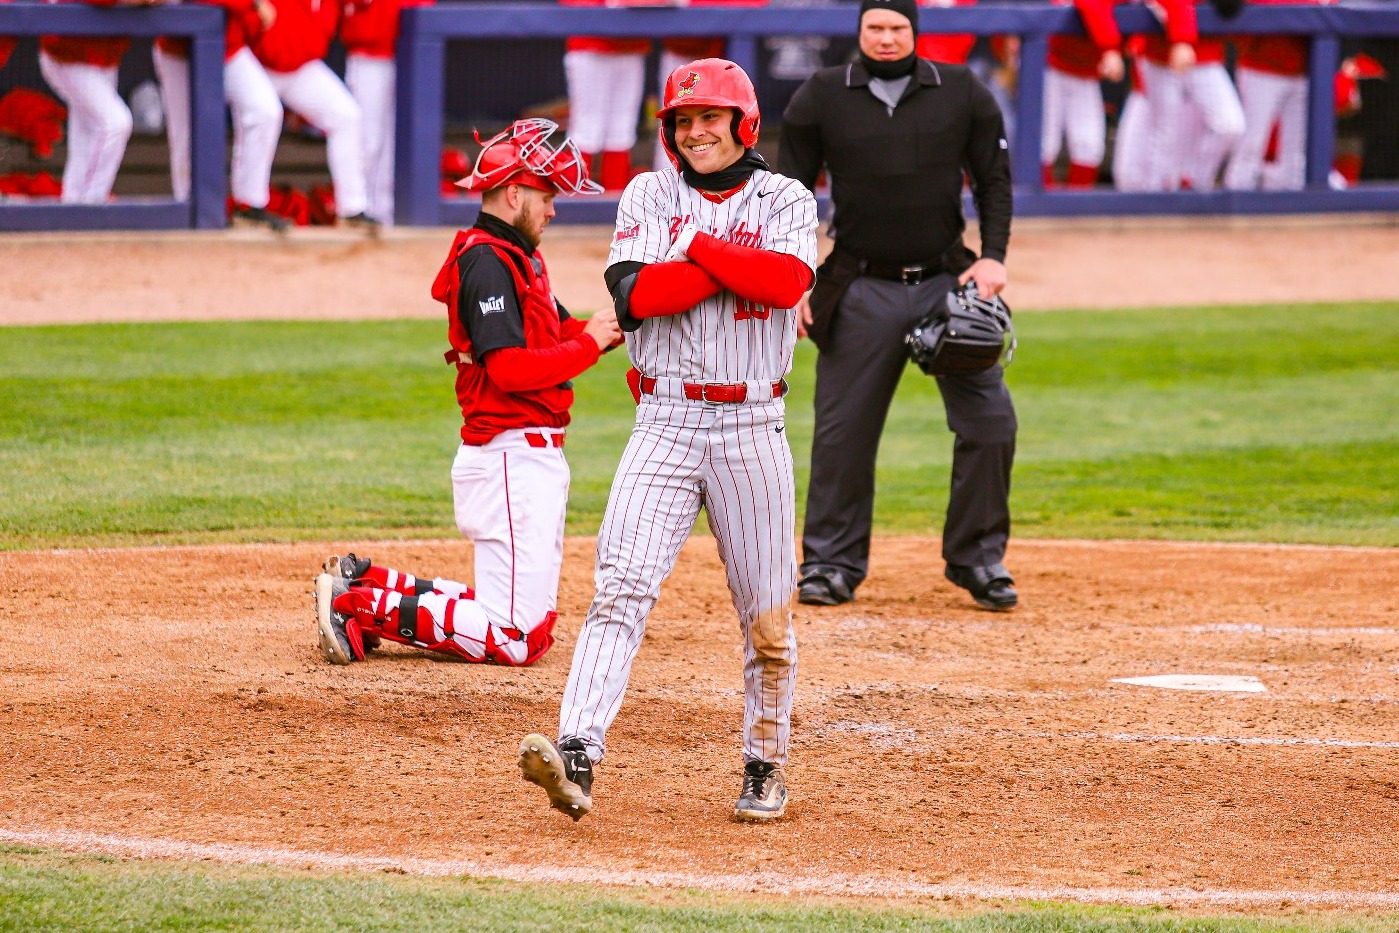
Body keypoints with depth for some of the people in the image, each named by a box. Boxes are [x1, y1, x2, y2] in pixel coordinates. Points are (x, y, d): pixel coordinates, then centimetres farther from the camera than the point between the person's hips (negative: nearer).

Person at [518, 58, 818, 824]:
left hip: (753, 425, 0)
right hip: (665, 422, 0)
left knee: (766, 615, 6)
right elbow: (634, 292, -11)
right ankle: (577, 758, -25)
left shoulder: (785, 201, 5)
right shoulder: (650, 195, 6)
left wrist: (698, 247, -10)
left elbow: (787, 280, -16)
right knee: (622, 588, -15)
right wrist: (744, 263, -11)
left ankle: (764, 767, 22)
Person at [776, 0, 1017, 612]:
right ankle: (832, 563, 13)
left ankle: (978, 558, 7)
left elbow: (994, 179, 7)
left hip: (948, 283, 1)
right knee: (843, 428, 1)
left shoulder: (963, 93, 4)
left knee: (988, 418, -5)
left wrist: (993, 255, -6)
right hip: (860, 292, -1)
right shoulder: (819, 99, 2)